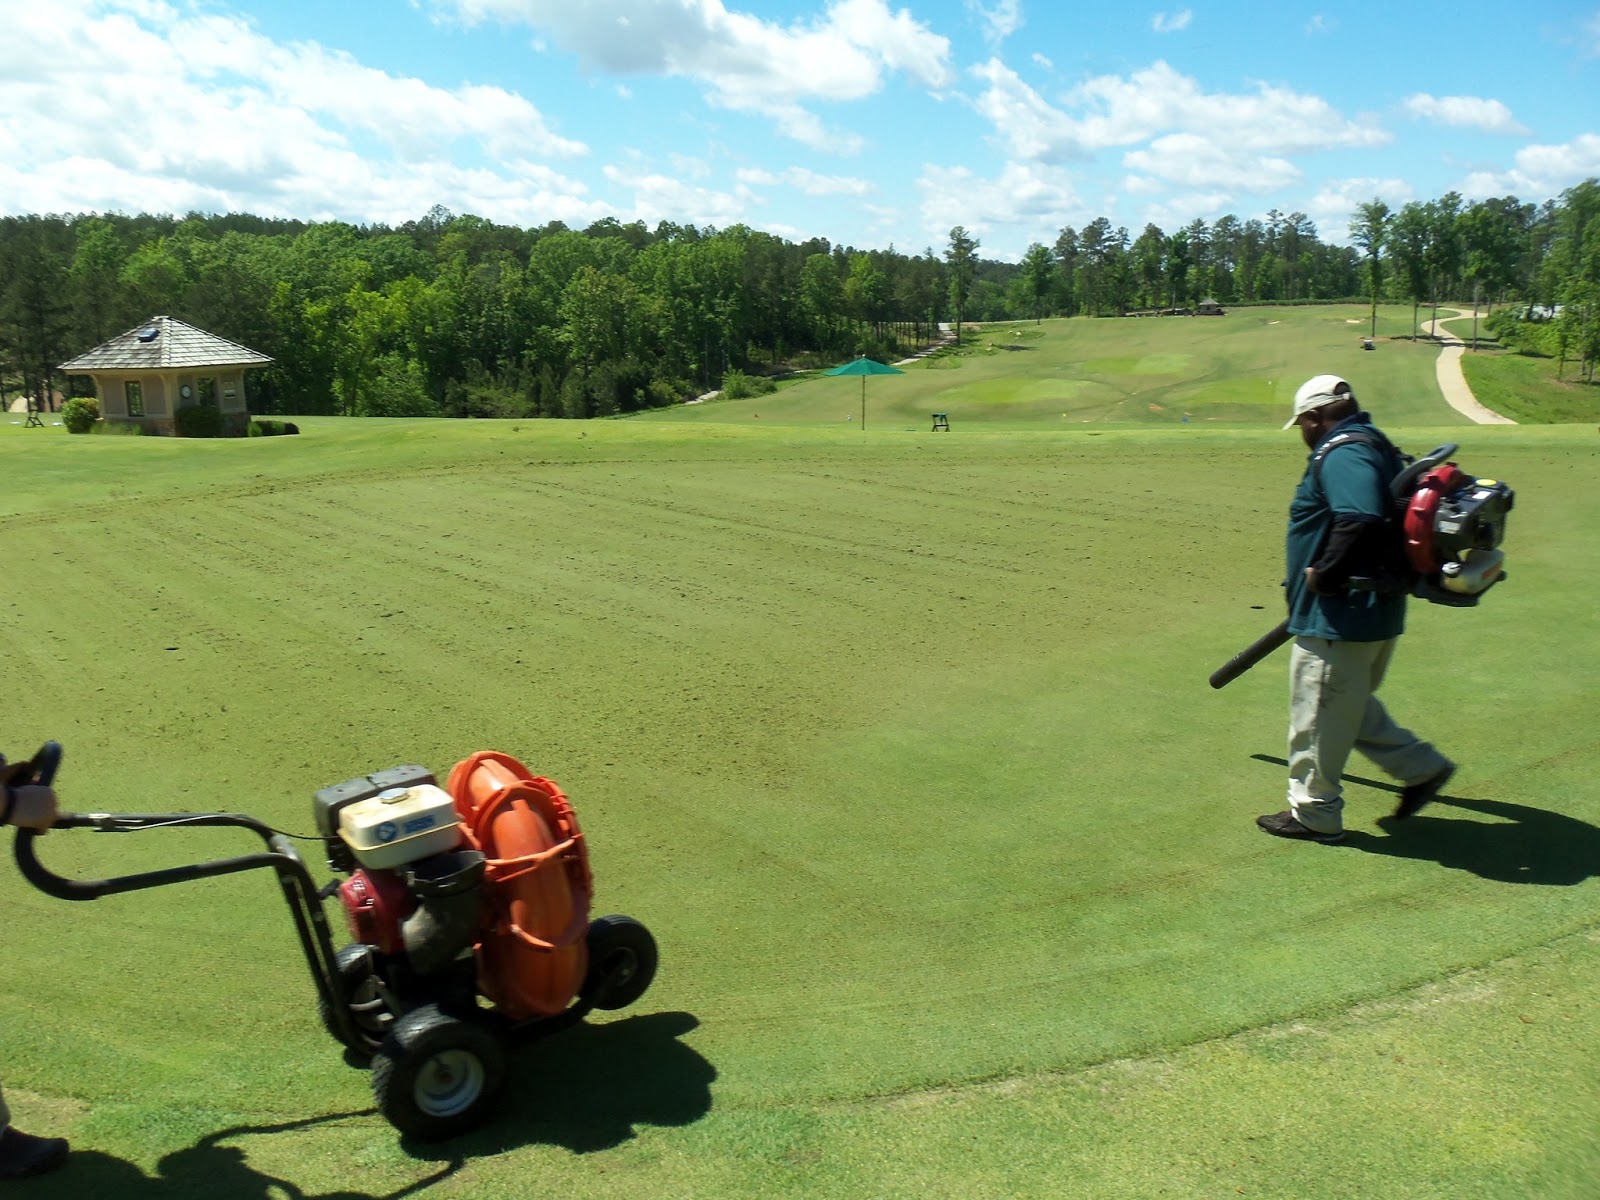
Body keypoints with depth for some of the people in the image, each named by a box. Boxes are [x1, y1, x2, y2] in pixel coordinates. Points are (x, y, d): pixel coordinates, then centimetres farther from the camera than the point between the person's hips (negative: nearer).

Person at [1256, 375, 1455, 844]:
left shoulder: (1341, 454, -19)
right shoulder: (1378, 448, 14)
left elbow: (1359, 521, -35)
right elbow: (1380, 516, 18)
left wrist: (1323, 575, -23)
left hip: (1340, 620, -10)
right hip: (1377, 611, 10)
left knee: (1318, 717, 4)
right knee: (1349, 706, 26)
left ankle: (1314, 814, 17)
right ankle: (1423, 766, 29)